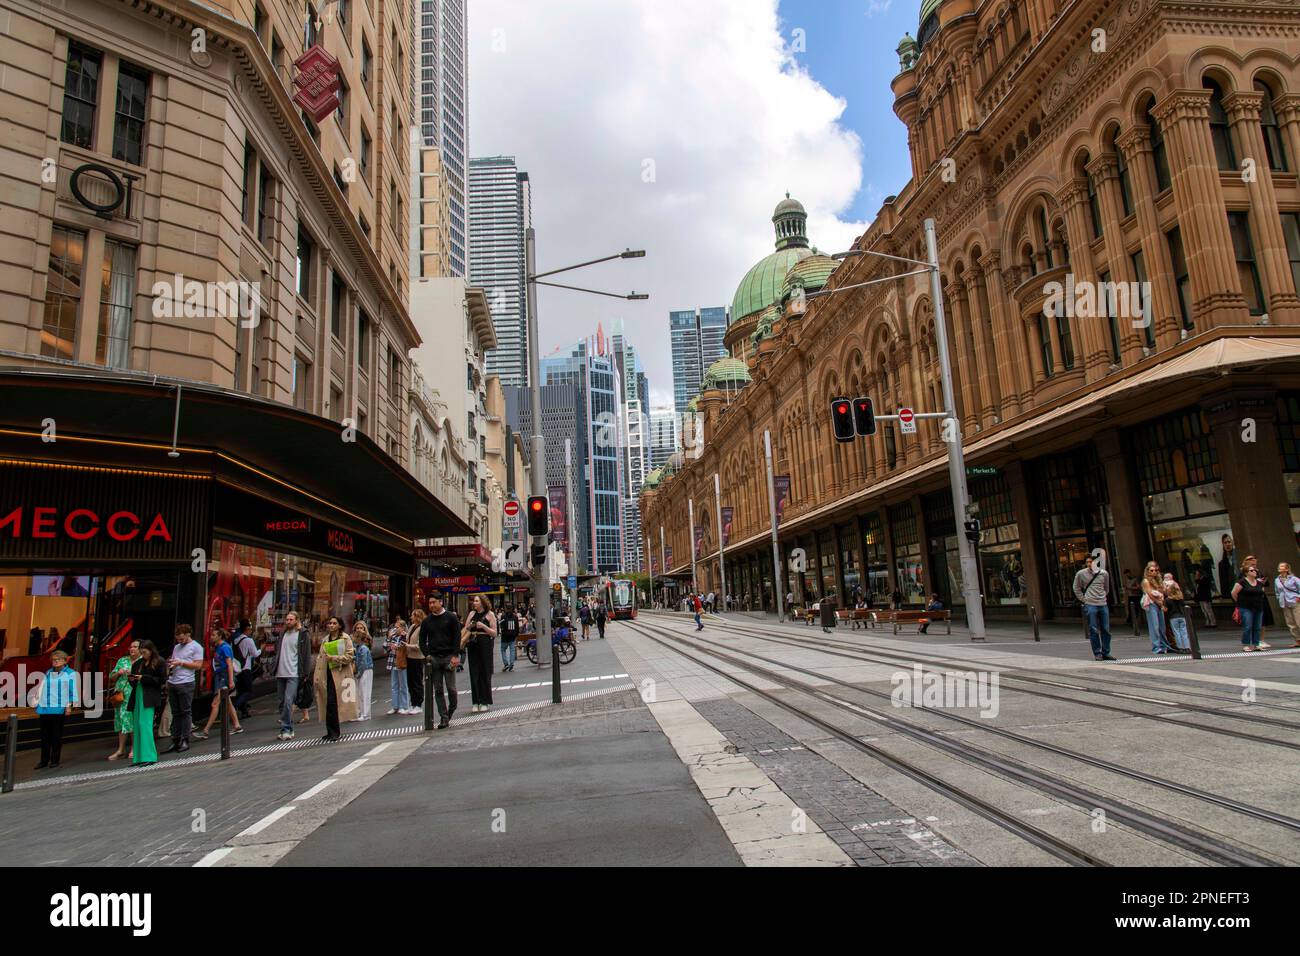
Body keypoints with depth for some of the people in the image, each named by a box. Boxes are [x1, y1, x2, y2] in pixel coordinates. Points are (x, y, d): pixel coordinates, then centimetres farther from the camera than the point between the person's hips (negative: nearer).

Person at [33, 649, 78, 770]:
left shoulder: (70, 673, 1)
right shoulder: (48, 673, 15)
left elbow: (73, 690, -2)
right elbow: (41, 689, 17)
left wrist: (69, 705, -9)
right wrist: (38, 706, 13)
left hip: (59, 710, -4)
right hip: (44, 709, 4)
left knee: (56, 736, 1)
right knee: (45, 736, 7)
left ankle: (55, 760, 9)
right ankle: (44, 760, 15)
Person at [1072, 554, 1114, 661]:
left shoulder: (1104, 573, 4)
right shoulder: (1081, 574, -4)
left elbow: (1106, 588, 20)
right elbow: (1077, 589, 7)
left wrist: (1103, 597, 12)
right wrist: (1083, 600, 0)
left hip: (1103, 605, 3)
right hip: (1090, 605, -3)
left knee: (1106, 630, 7)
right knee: (1094, 631, -1)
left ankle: (1106, 653, 18)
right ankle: (1097, 654, 6)